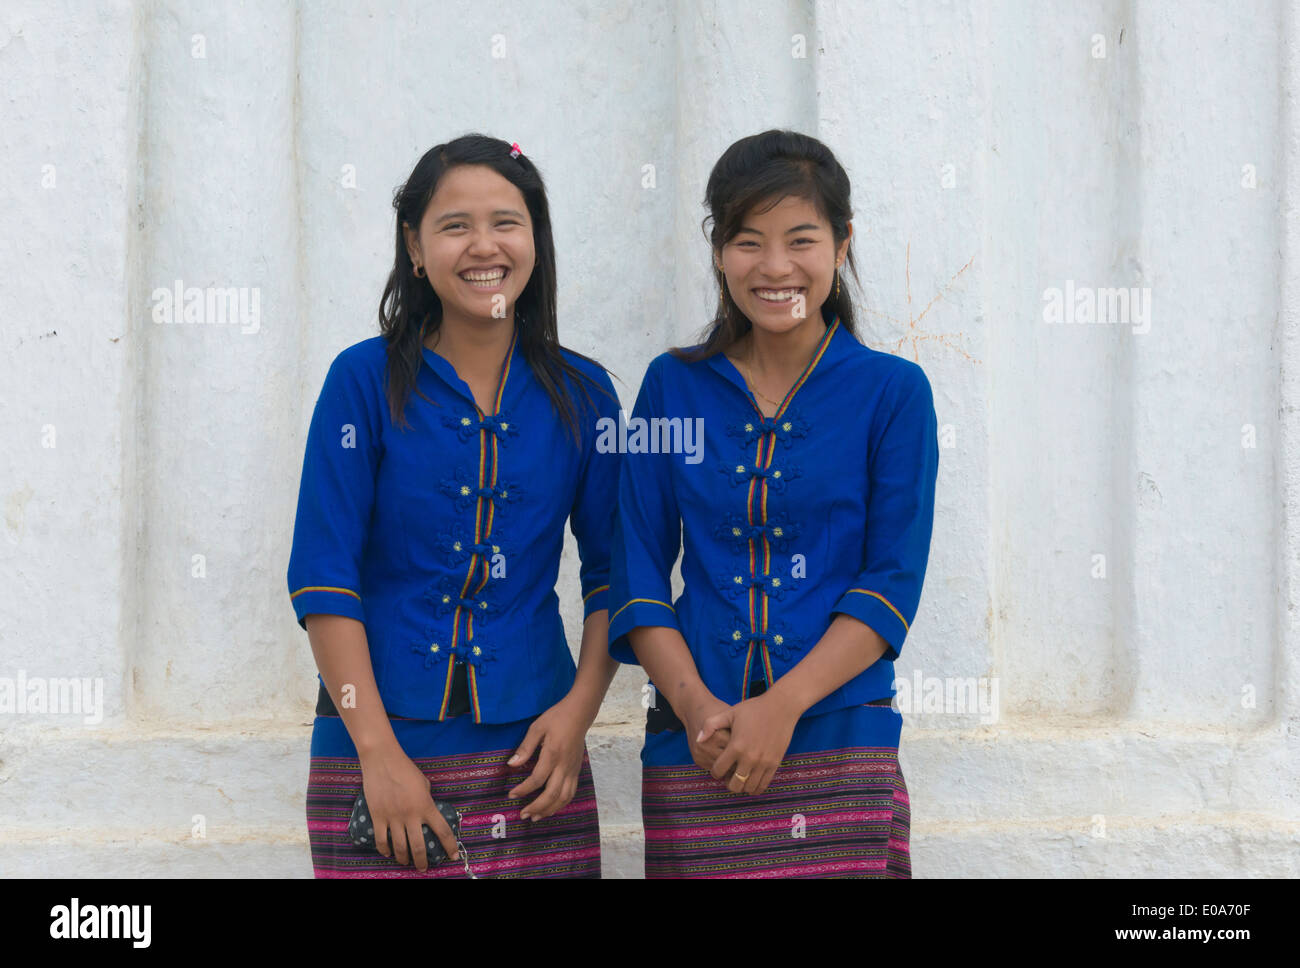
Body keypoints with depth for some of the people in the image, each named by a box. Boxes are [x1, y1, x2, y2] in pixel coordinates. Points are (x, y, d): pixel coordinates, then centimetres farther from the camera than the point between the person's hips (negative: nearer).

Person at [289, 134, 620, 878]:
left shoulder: (581, 393, 6)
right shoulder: (367, 379, -2)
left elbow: (612, 574, 10)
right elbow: (321, 579, -5)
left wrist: (579, 711, -4)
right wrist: (378, 753, -10)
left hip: (530, 758, 2)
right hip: (380, 741, -2)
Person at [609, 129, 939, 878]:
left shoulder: (892, 392, 2)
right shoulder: (673, 386, 8)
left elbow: (893, 584, -3)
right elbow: (637, 574, 5)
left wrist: (781, 707, -12)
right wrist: (696, 705, -9)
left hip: (839, 744, -1)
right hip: (694, 757, 2)